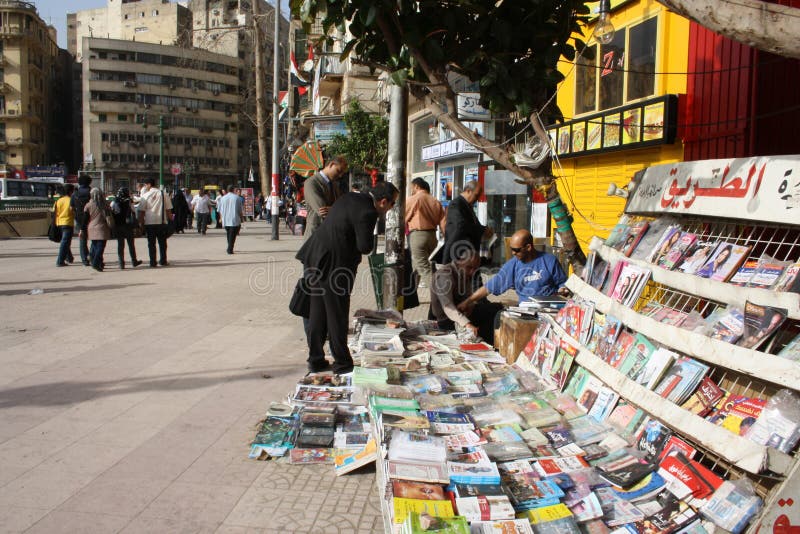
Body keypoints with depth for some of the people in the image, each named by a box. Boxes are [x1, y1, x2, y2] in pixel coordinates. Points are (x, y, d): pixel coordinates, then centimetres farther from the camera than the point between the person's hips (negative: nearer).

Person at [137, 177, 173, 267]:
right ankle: (163, 261, 15)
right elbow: (168, 209, 4)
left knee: (151, 243, 4)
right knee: (162, 242, 12)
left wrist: (141, 223, 4)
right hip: (162, 222, 2)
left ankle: (153, 262, 3)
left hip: (149, 223, -2)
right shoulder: (163, 194, 3)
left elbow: (141, 211, -3)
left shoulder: (145, 195, -3)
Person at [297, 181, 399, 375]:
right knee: (337, 315, 4)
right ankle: (342, 363, 16)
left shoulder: (350, 198, 10)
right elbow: (365, 247, -19)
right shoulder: (367, 212, -17)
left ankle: (315, 360, 25)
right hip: (333, 266, -9)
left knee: (318, 313, 15)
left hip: (315, 260, 9)